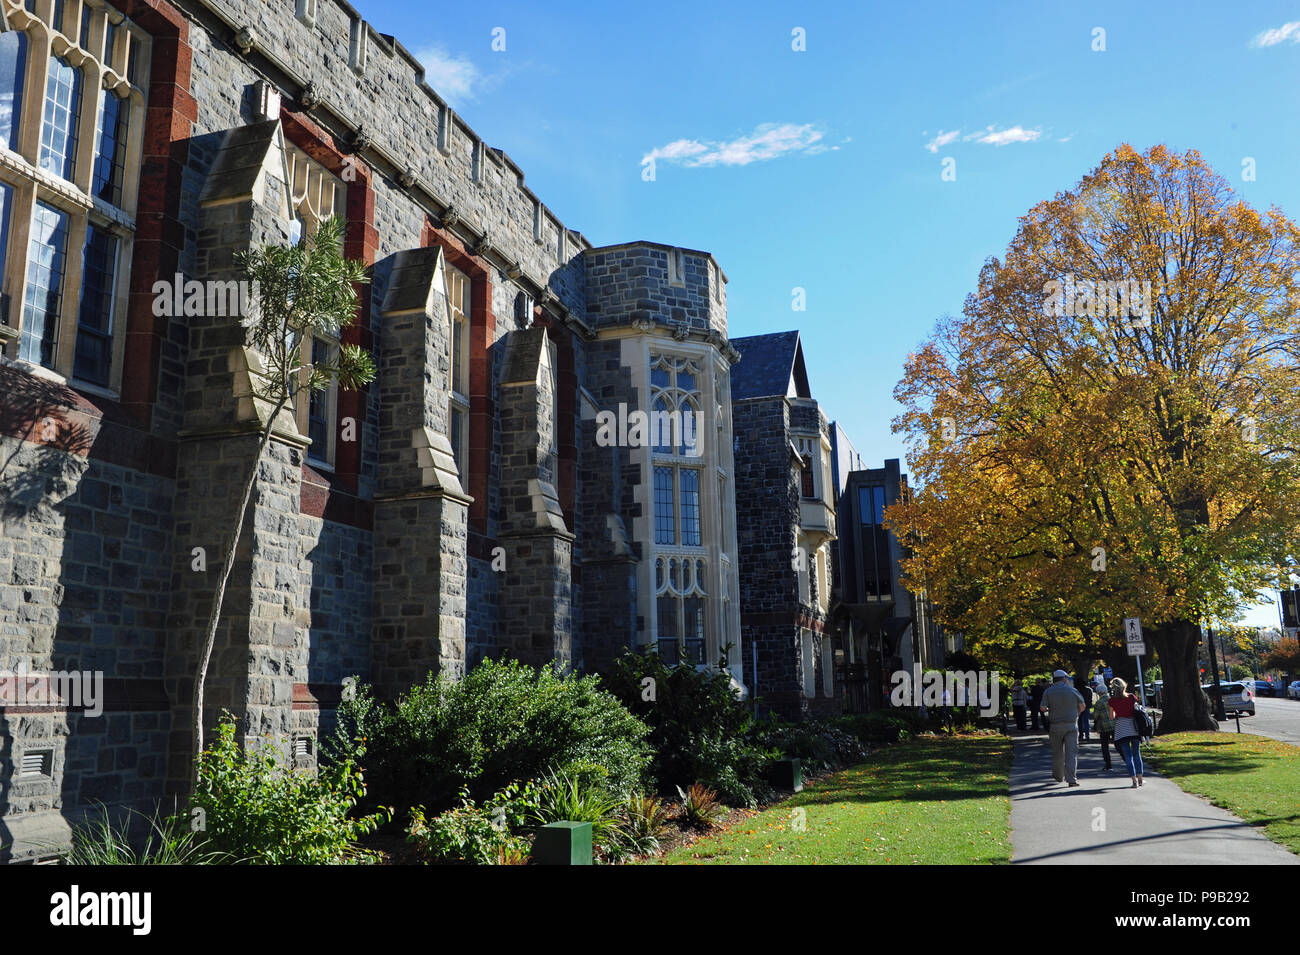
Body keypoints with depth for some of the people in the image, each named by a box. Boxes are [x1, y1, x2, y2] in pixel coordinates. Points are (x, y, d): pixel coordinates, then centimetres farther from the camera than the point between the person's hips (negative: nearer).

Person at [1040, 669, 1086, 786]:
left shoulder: (1048, 692, -1)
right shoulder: (1073, 691, 0)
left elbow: (1042, 708, -10)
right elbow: (1082, 706, 6)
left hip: (1055, 725, 1)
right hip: (1071, 725, -1)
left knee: (1057, 752, 13)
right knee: (1071, 752, -3)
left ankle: (1059, 776, 26)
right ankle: (1071, 779, -12)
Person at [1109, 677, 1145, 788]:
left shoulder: (1112, 700, -2)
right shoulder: (1131, 697, 1)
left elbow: (1112, 716, 7)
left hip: (1121, 727, -2)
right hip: (1134, 726, 2)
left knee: (1127, 755, 0)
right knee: (1136, 753, 15)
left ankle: (1134, 780, -6)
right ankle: (1140, 778, 17)